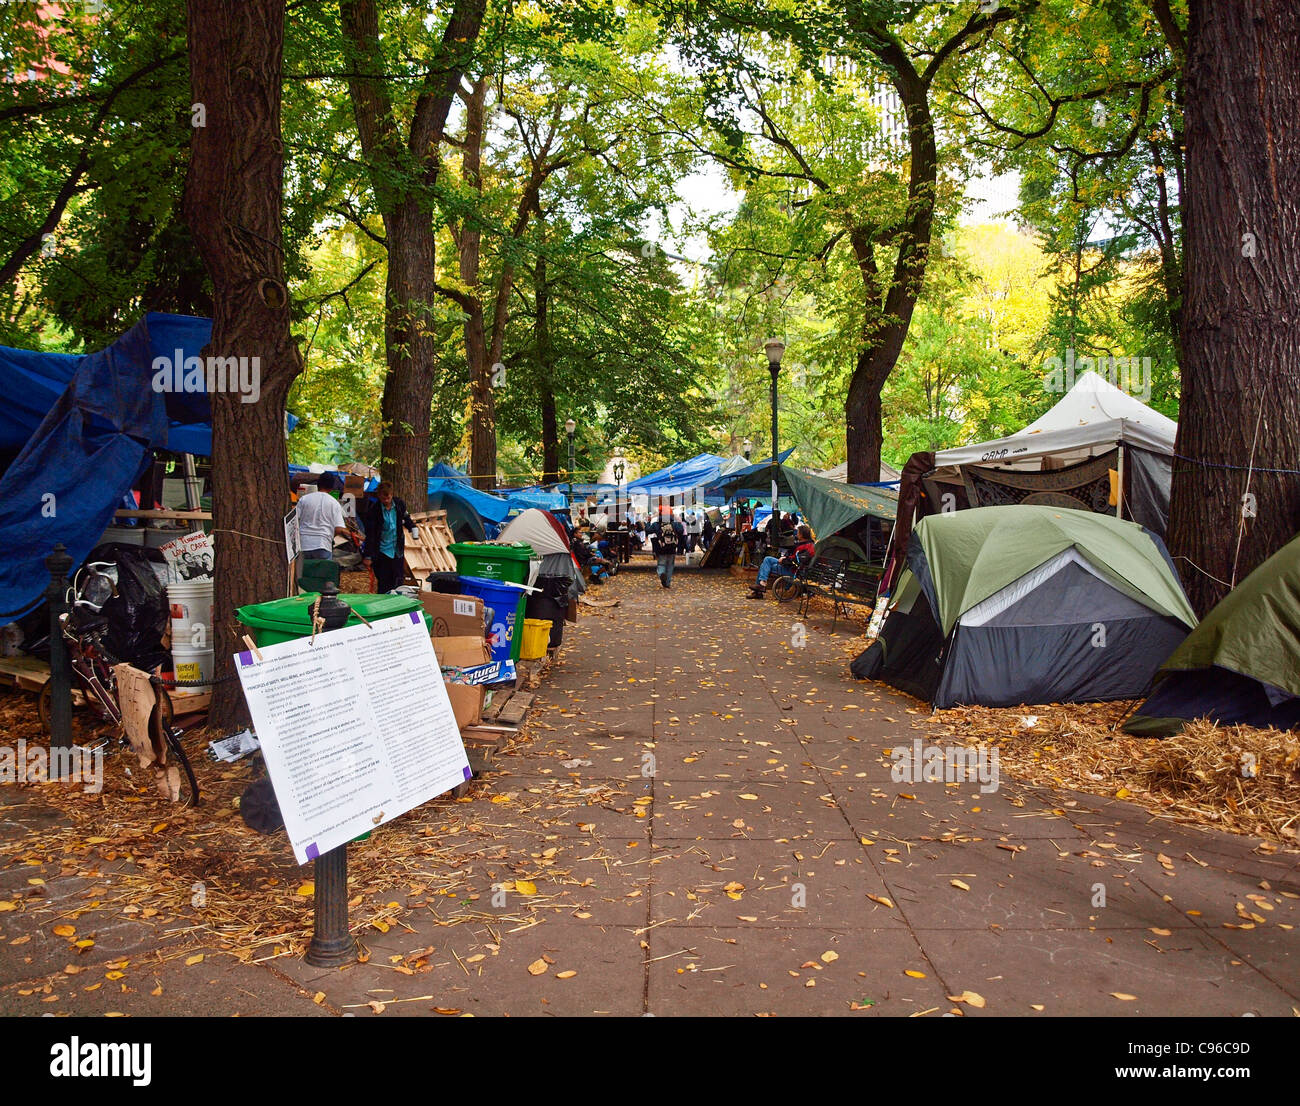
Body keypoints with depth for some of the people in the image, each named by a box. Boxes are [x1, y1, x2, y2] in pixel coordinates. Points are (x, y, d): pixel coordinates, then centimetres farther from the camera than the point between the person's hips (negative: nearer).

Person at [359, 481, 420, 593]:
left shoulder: (399, 504, -2)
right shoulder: (374, 510, -13)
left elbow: (406, 518, 21)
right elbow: (370, 535, -12)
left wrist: (413, 527, 1)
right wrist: (367, 556, -14)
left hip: (397, 550, 4)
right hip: (381, 551, -3)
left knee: (398, 580, 5)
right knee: (383, 584, -1)